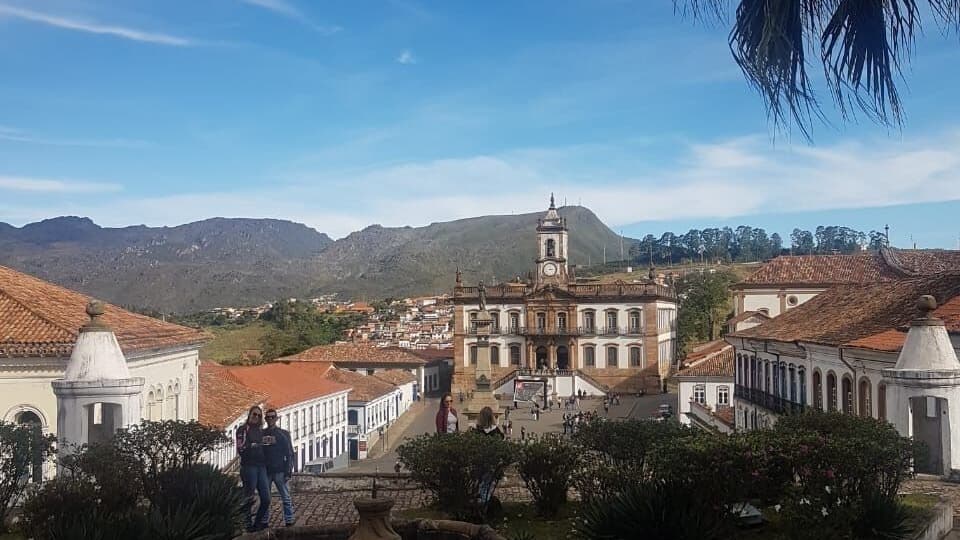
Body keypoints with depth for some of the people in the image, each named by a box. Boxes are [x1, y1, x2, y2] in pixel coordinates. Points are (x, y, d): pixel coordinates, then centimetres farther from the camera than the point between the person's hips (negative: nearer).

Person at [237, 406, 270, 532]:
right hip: (249, 466, -5)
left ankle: (259, 524, 10)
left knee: (266, 498, -2)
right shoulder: (243, 429, 3)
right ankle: (249, 525, 8)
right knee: (249, 499, -1)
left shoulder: (261, 431, 20)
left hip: (261, 466, 5)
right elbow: (241, 449, -8)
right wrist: (252, 445, -20)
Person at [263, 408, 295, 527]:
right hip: (265, 471, 3)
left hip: (279, 471, -3)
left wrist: (288, 470, -8)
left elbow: (289, 453, 1)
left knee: (285, 497, -3)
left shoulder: (283, 434, 4)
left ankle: (289, 521, -1)